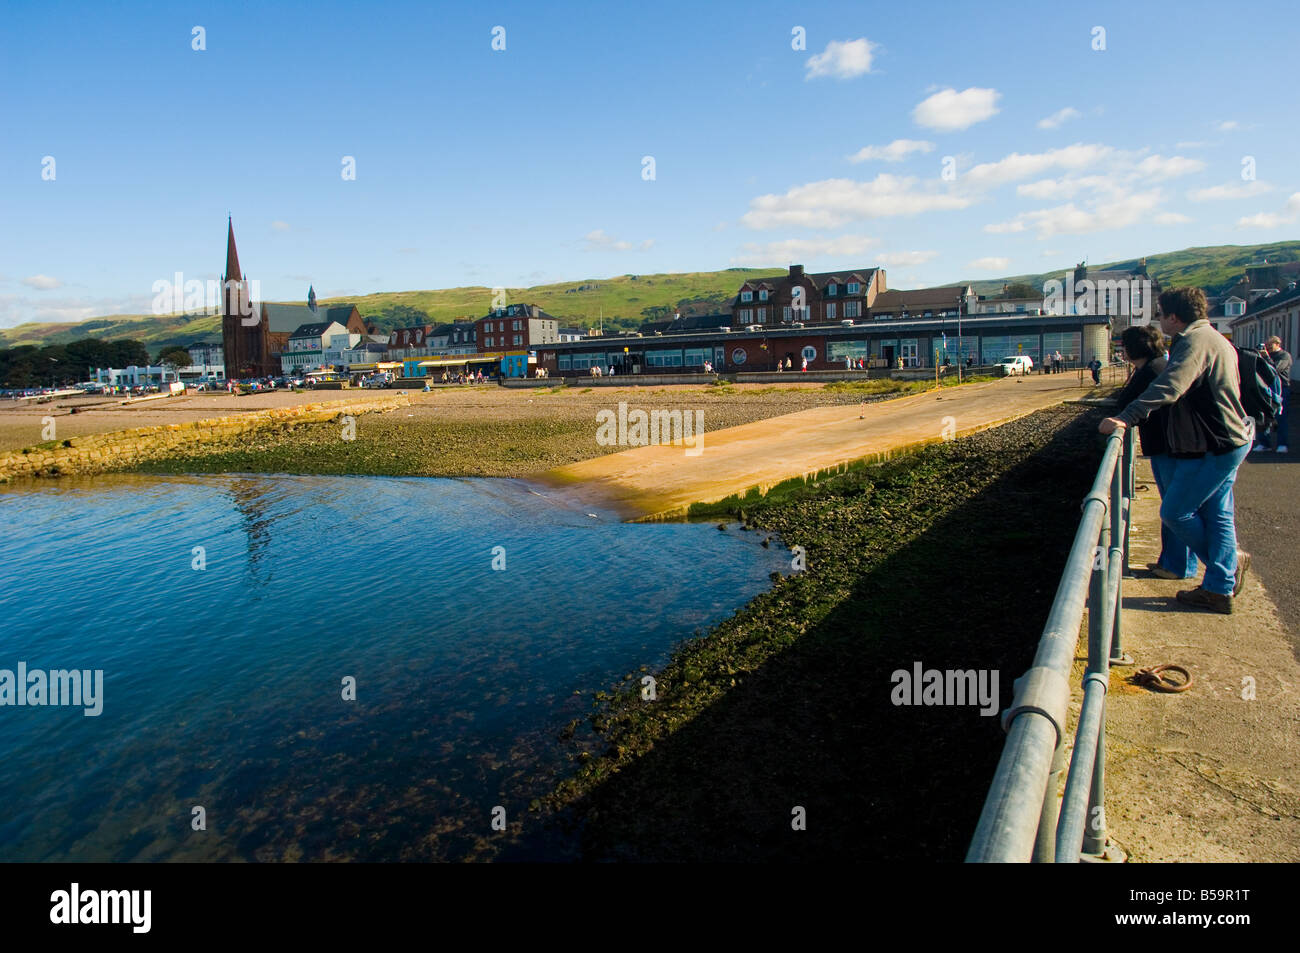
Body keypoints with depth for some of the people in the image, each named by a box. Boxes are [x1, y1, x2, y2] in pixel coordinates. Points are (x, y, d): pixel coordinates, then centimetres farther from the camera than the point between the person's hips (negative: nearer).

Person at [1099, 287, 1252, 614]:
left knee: (1175, 512, -2)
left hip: (1212, 447, -11)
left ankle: (1230, 562, 15)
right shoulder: (1215, 339, 17)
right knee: (1217, 514, 12)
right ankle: (1220, 588, 16)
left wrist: (1125, 418, -38)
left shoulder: (1195, 341, -17)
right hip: (1231, 440, 11)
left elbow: (1167, 388, -32)